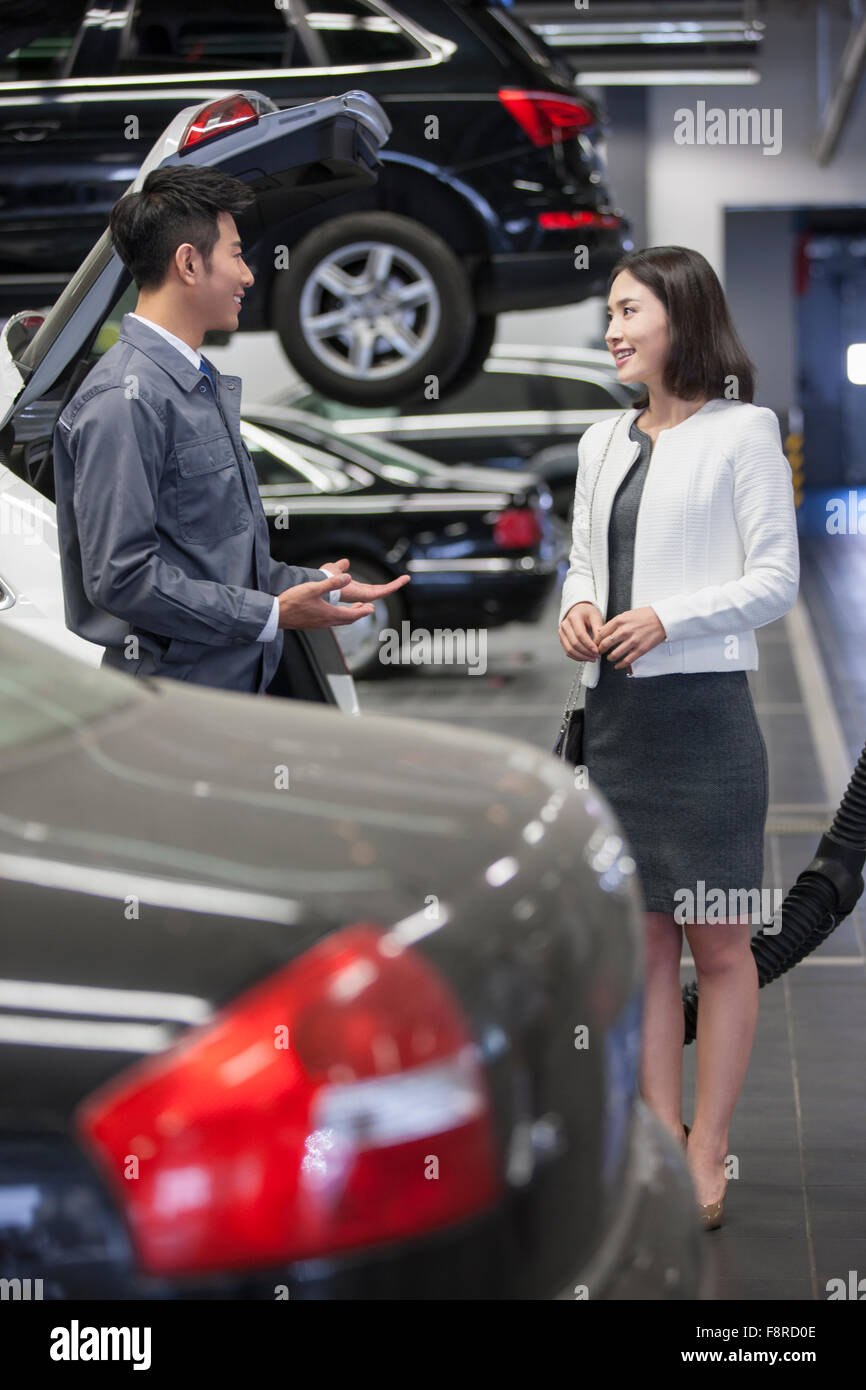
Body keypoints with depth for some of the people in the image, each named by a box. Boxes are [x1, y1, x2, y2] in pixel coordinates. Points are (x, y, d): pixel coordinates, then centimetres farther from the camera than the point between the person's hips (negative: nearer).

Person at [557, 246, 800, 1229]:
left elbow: (777, 578, -6)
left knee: (717, 944, 2)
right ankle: (663, 1142, 17)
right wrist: (576, 607, -2)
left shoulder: (742, 431, -3)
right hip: (613, 711, 6)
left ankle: (707, 1158, 10)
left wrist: (667, 620, -18)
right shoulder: (601, 442, 15)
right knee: (644, 937, 10)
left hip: (702, 709, -6)